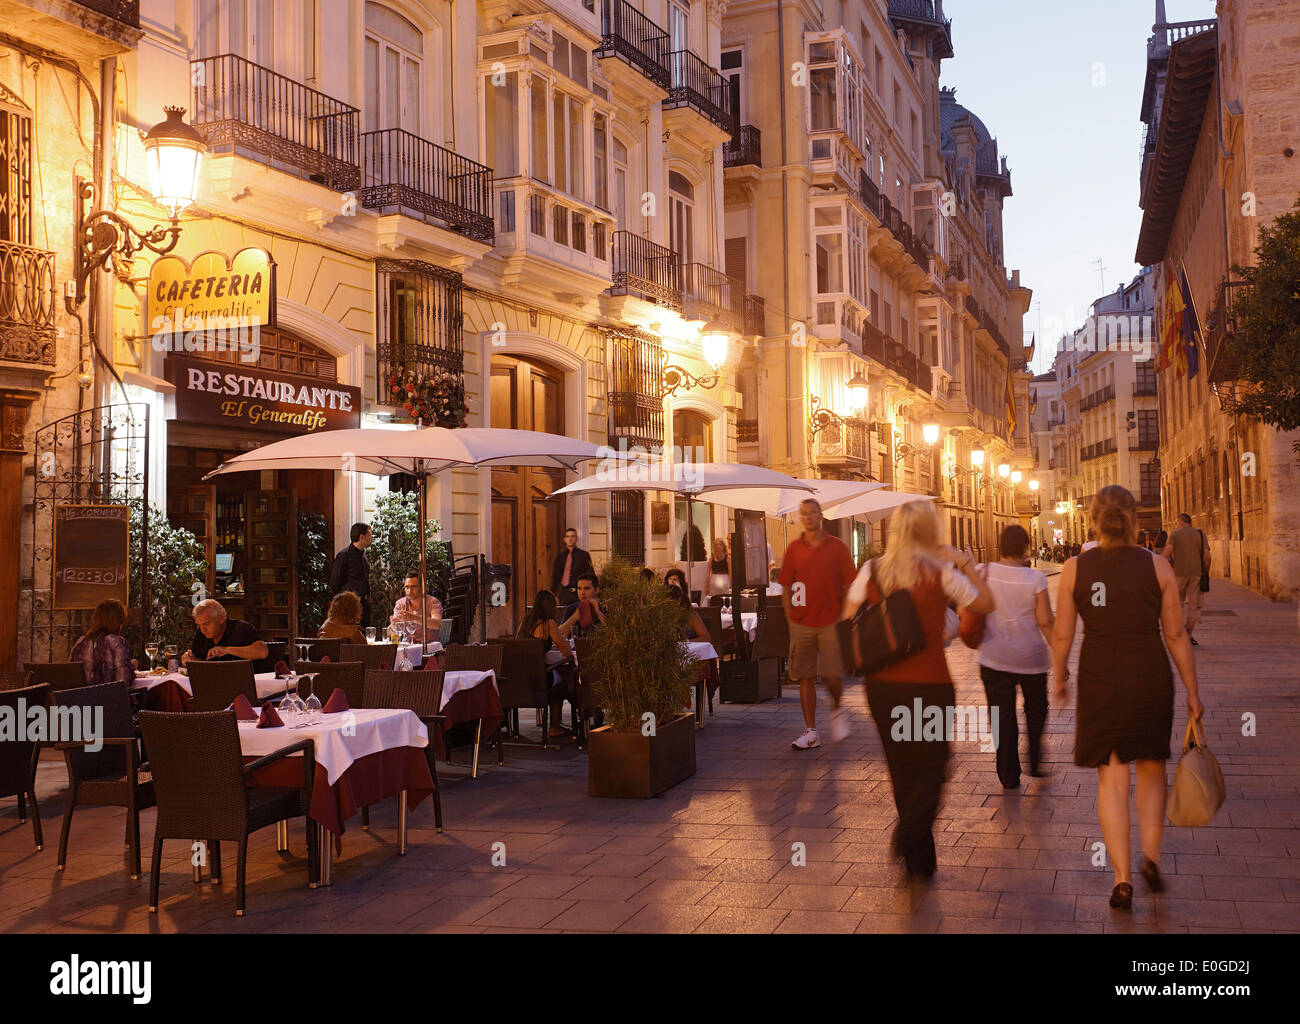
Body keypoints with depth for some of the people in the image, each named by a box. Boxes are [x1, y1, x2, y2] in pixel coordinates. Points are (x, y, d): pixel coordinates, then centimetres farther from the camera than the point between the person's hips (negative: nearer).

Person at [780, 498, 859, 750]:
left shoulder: (836, 546, 1)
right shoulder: (794, 548, 5)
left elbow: (849, 585, 2)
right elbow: (786, 586, 9)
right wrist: (790, 617, 1)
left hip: (831, 621, -2)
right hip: (802, 623, 2)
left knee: (832, 676, -5)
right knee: (806, 677, 3)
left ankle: (836, 711, 27)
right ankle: (811, 732, 9)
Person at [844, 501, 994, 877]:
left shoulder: (871, 571, 1)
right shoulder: (941, 572, -7)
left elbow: (848, 624, 2)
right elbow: (986, 604, 5)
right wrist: (966, 564, 10)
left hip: (881, 684, 4)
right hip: (929, 686, -4)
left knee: (902, 768, 17)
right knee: (930, 768, 8)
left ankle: (920, 860, 26)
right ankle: (910, 834, -18)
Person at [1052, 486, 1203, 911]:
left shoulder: (1075, 569, -4)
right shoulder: (1158, 568, -4)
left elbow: (1062, 634, -2)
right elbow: (1176, 637, -1)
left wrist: (1059, 677, 15)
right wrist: (1192, 694, 7)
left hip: (1099, 683, 0)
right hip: (1151, 680, 0)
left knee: (1111, 780, 7)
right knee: (1151, 769, 20)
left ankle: (1122, 879, 4)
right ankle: (1151, 856, 6)